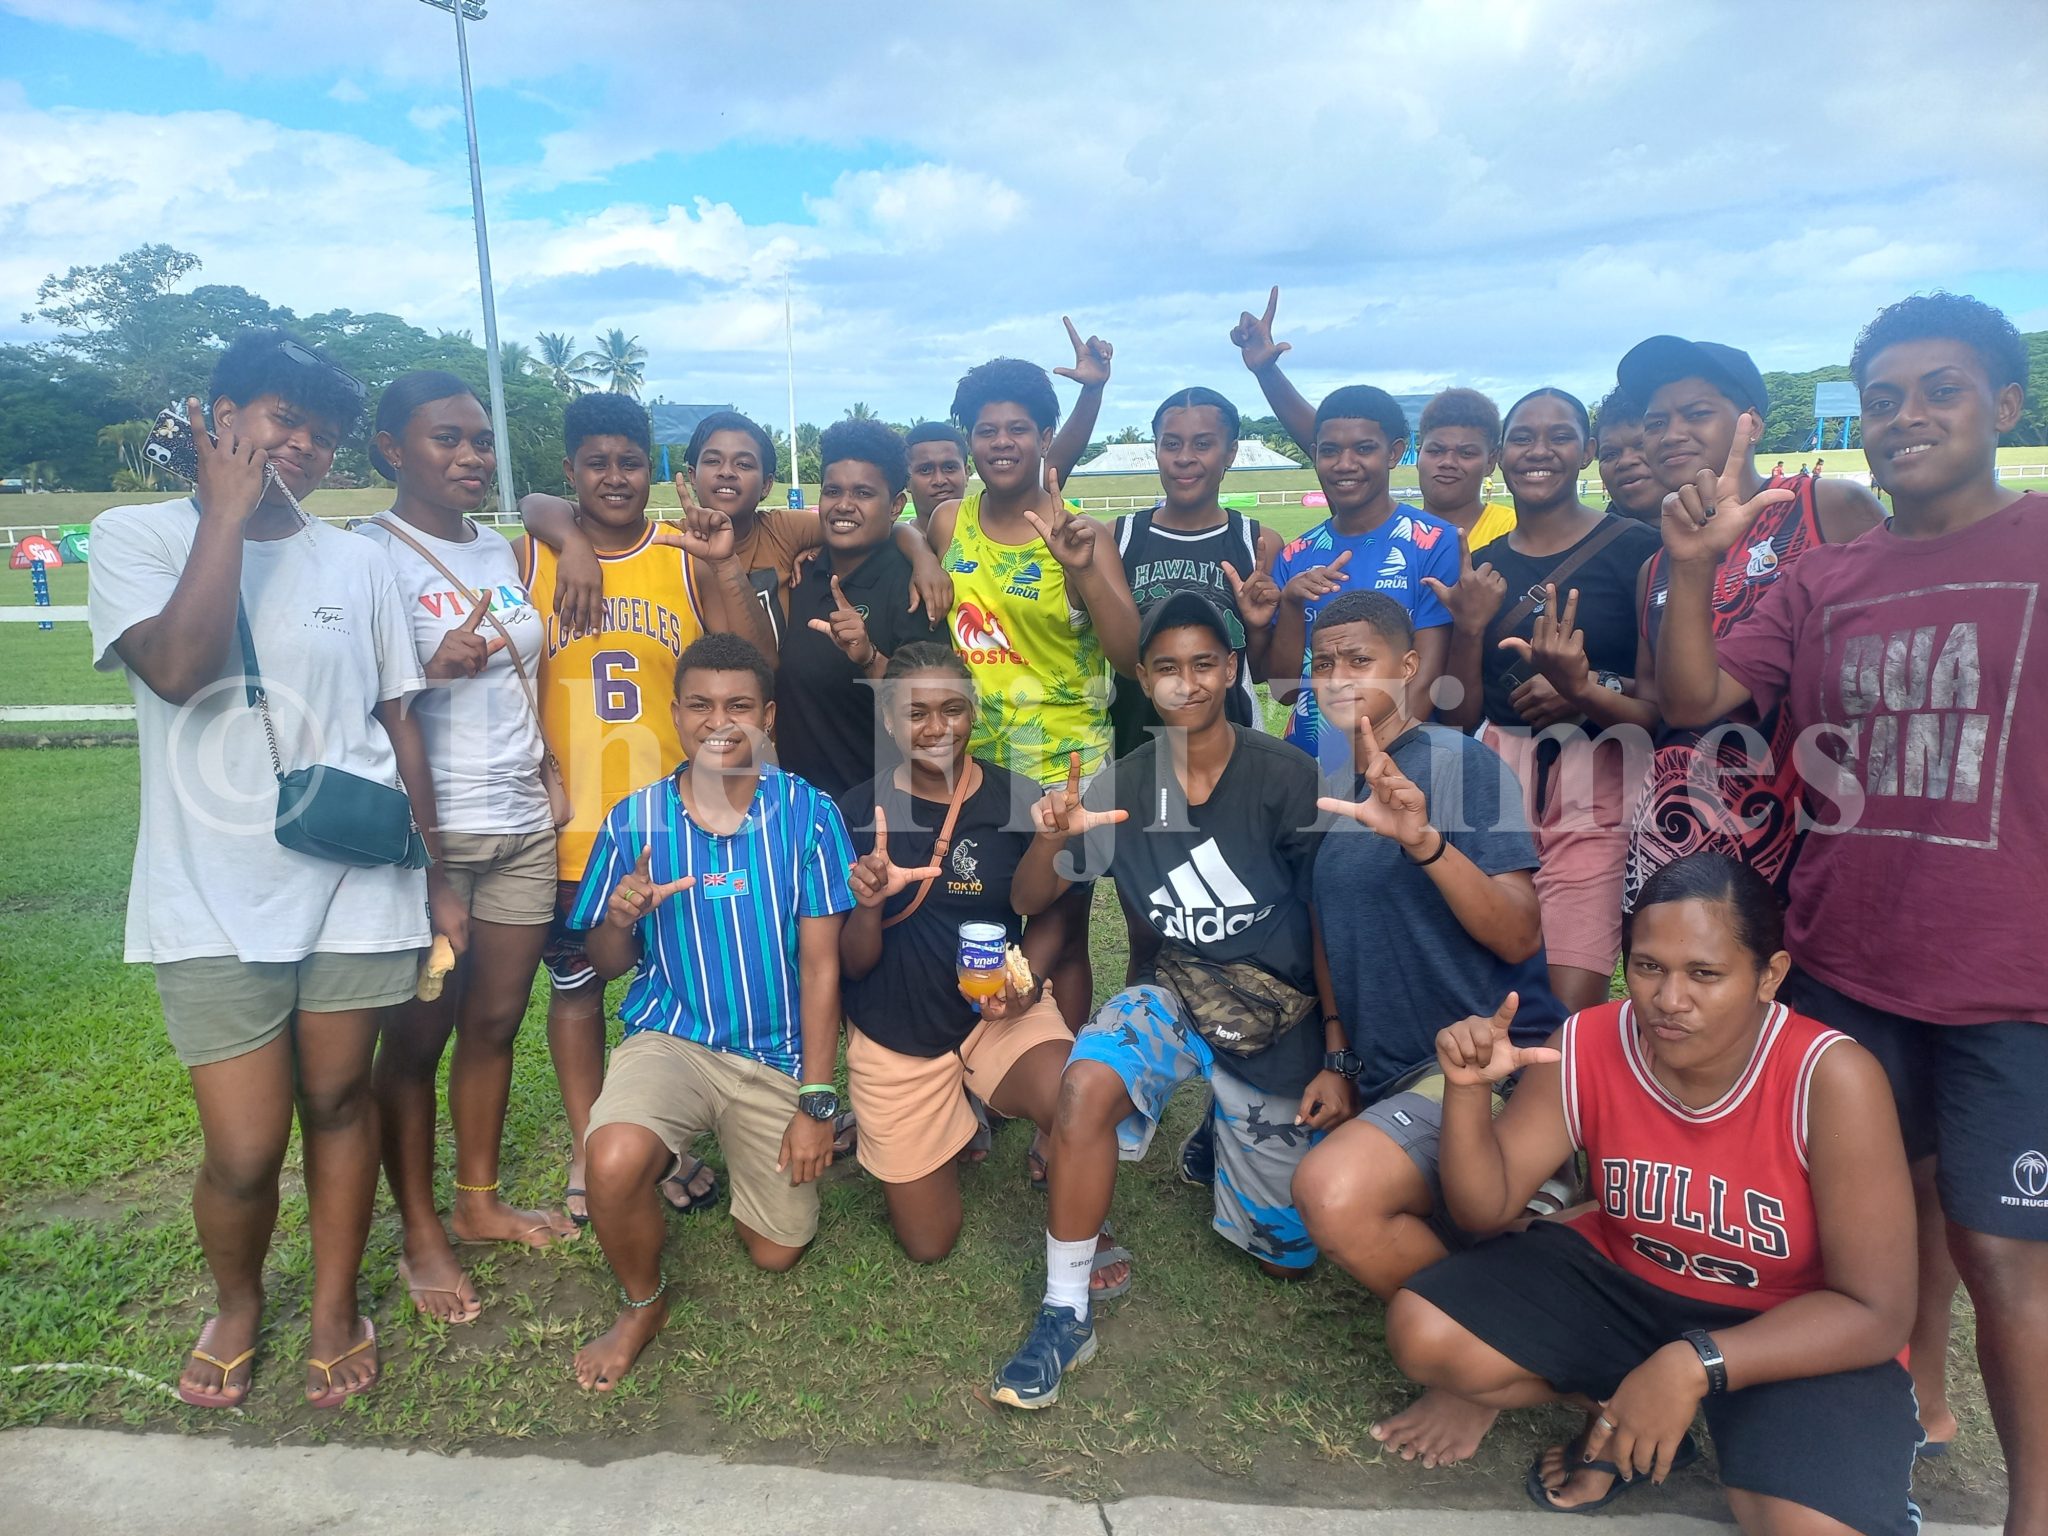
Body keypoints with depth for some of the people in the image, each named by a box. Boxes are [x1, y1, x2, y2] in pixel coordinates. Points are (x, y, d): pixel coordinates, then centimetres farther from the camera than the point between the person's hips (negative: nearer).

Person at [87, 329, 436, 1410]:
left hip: (358, 887, 2)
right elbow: (177, 669, -19)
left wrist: (434, 878, 9)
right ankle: (235, 1304, 33)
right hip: (213, 902, -2)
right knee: (245, 1147, 1)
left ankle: (335, 1308, 34)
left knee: (339, 1102, 13)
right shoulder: (136, 536, 1)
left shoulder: (358, 563, 7)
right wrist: (228, 508, -11)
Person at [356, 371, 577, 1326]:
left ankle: (479, 1202, 29)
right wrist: (433, 669, -26)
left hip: (522, 826, 6)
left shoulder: (500, 551, 12)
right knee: (418, 1035, 6)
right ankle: (419, 1236, 20)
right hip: (426, 833, -6)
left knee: (495, 1022, 12)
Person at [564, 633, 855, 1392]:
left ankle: (726, 1153, 41)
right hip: (670, 1036, 0)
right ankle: (642, 1302, 4)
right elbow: (605, 965, 4)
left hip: (777, 1053, 0)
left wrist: (817, 1101, -9)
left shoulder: (807, 813, -9)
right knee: (614, 1166, -31)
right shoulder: (635, 819, -4)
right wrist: (620, 920, -21)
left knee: (777, 1252, 7)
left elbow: (820, 964, -7)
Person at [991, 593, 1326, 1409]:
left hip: (1283, 1014, -1)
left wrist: (1340, 1061, -8)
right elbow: (1027, 903, -2)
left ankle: (1228, 1133, 38)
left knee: (1286, 1254, 6)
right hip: (1179, 993, 2)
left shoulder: (1284, 776, -14)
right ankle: (1066, 1313, -15)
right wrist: (1052, 837, -24)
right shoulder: (1124, 786, -4)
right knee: (1087, 1081, -32)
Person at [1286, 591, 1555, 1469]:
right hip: (1396, 1078, 9)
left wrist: (1424, 840, -33)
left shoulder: (1460, 763, -10)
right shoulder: (1335, 795, 12)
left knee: (1334, 1193, -29)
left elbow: (1519, 936, -19)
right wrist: (1340, 1059, 15)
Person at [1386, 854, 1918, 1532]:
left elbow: (1876, 1313, -21)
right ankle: (1618, 1412, 9)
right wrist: (1469, 1089, -28)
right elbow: (1486, 1207, -9)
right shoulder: (1586, 1049, -15)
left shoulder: (1832, 1079, -25)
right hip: (1623, 1283, 3)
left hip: (1805, 1333, -3)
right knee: (1424, 1334, -15)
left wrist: (1694, 1366, -33)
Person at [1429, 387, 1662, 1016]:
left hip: (1597, 786, -3)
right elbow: (1458, 718, 11)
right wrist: (1468, 628, -3)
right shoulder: (1479, 567, 12)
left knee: (1570, 1000, -9)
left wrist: (1583, 694, -21)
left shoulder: (1635, 548, -1)